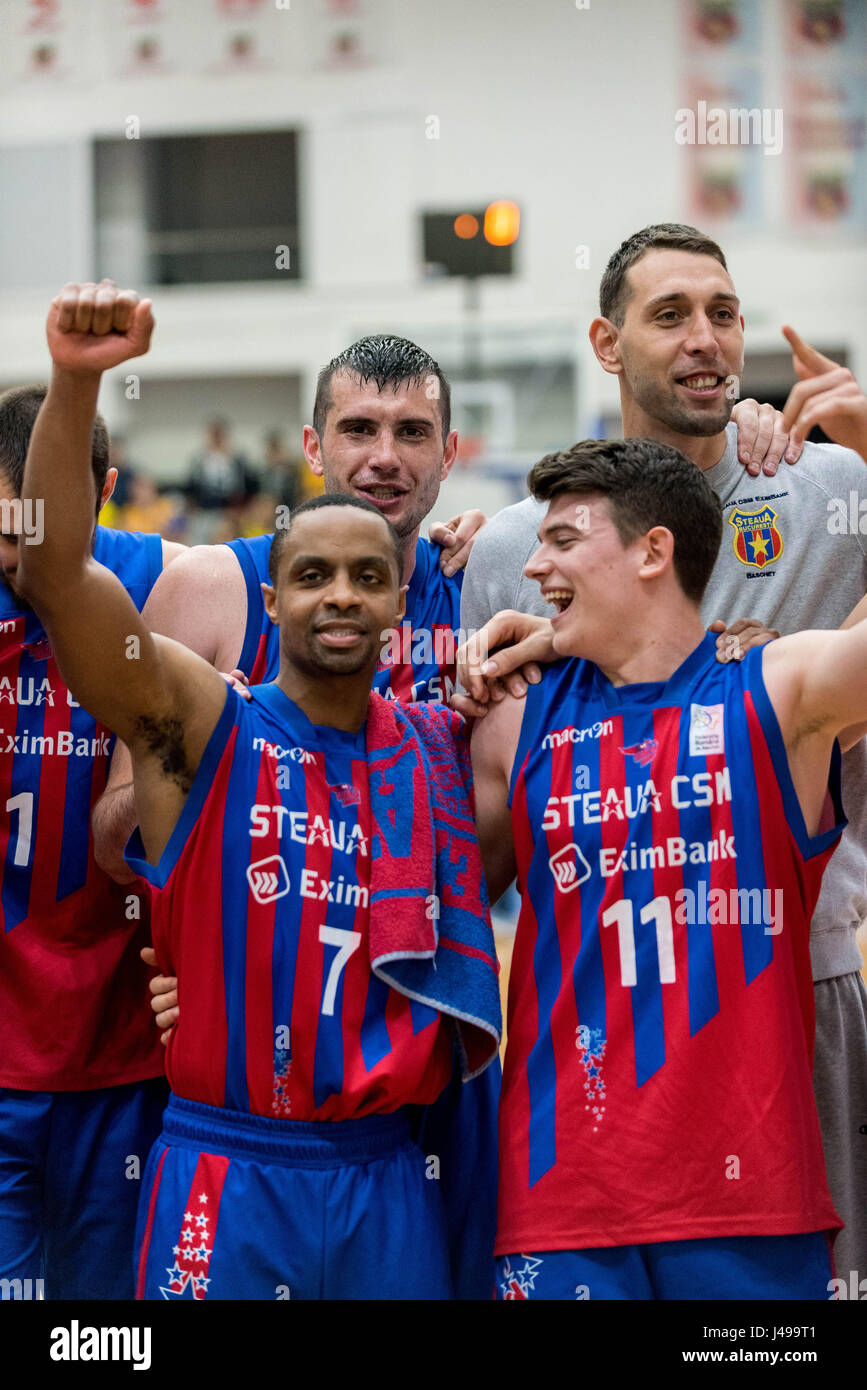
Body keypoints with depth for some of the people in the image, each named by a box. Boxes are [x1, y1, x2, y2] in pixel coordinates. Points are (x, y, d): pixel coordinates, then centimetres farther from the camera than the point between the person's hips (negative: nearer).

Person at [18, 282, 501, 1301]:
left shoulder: (436, 749, 9)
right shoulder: (205, 728, -4)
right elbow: (55, 569, -16)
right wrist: (74, 383, -30)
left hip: (388, 1172, 3)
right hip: (227, 1168, -3)